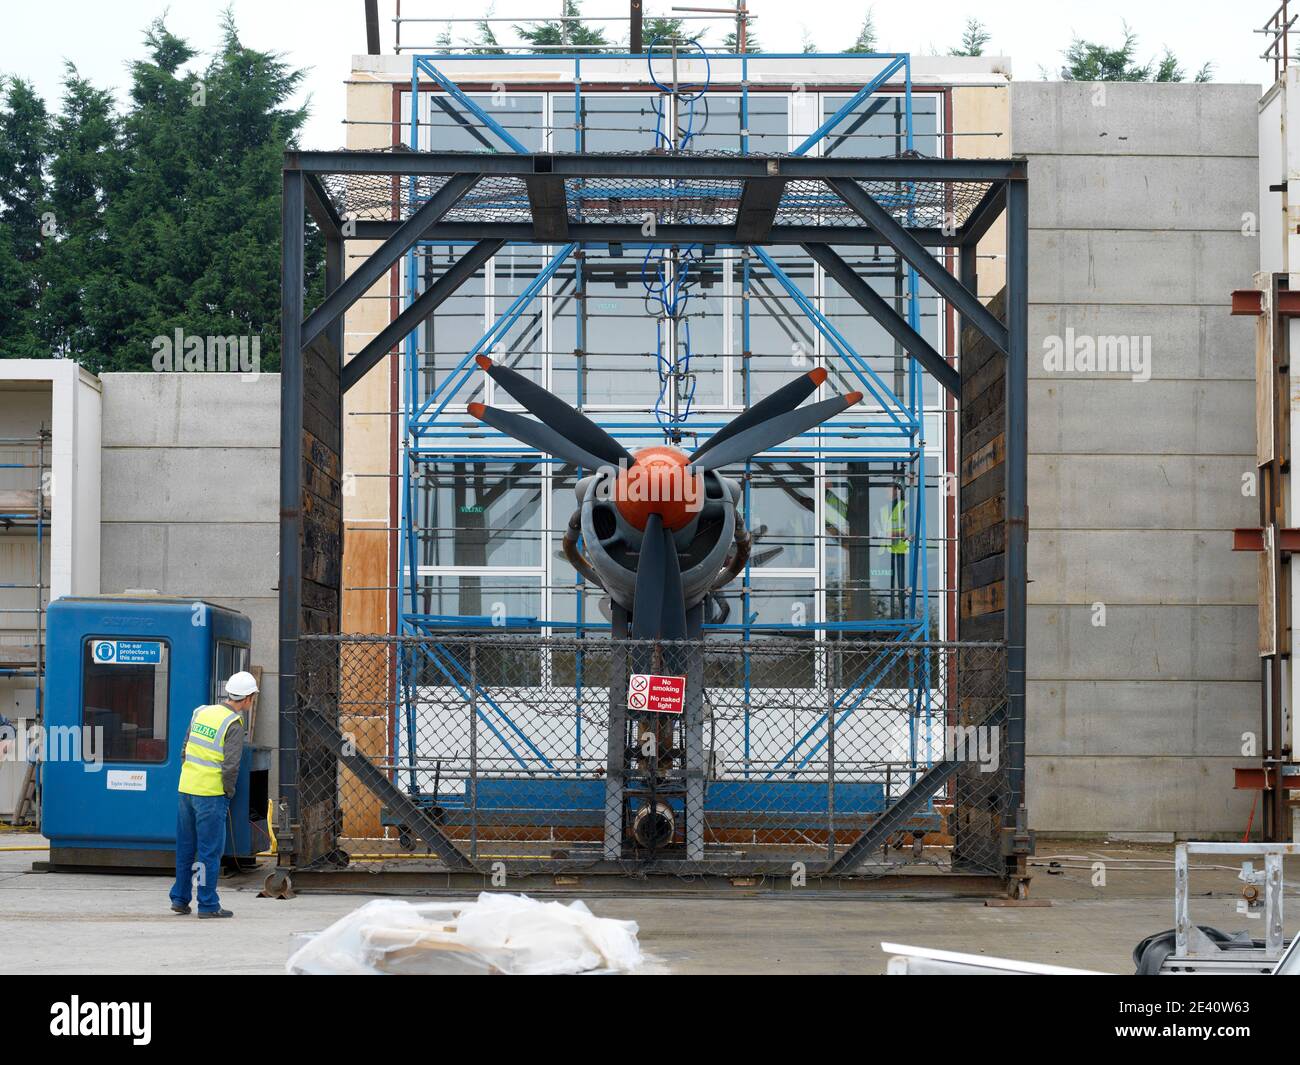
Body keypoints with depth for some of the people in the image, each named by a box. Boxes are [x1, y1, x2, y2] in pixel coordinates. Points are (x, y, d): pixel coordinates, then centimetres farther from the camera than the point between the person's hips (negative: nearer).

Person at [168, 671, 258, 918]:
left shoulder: (200, 713, 9)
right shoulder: (233, 724, -11)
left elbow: (185, 752, 14)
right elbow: (231, 765, -17)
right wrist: (229, 791, -2)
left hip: (186, 789, 7)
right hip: (210, 795, -7)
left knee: (185, 848, 15)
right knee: (210, 851, 1)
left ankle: (180, 898, 21)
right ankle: (208, 905, 4)